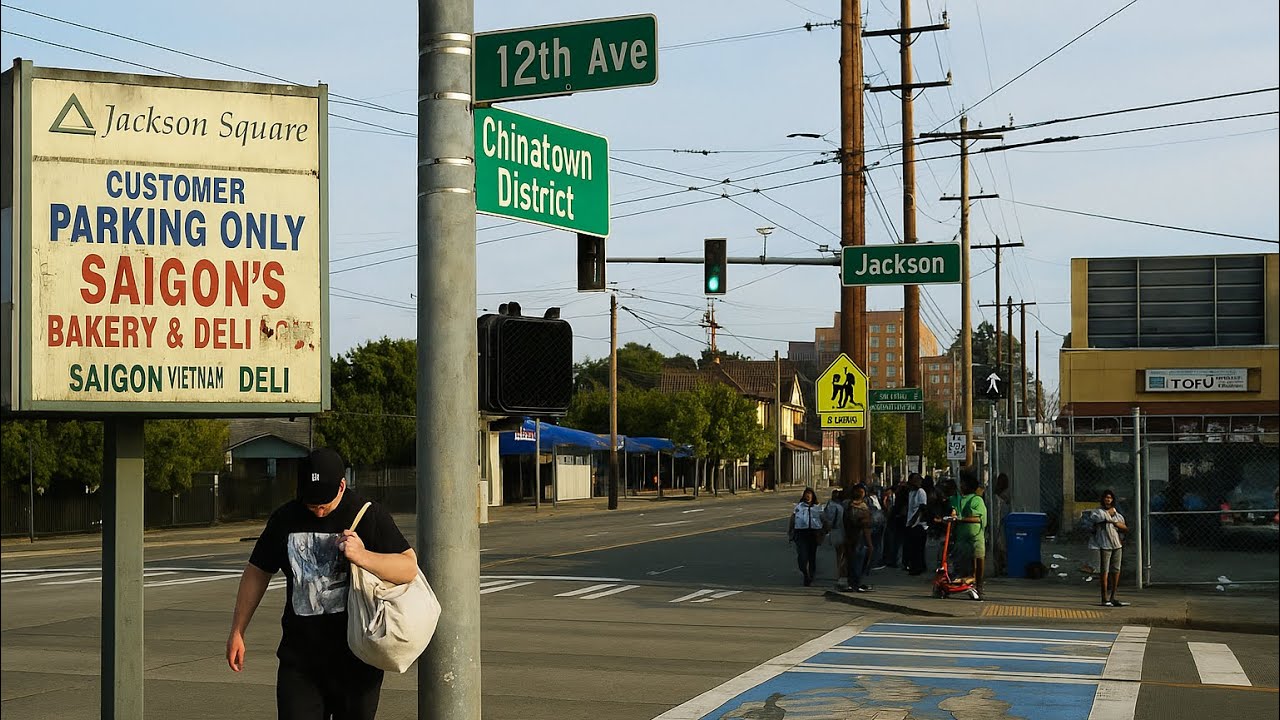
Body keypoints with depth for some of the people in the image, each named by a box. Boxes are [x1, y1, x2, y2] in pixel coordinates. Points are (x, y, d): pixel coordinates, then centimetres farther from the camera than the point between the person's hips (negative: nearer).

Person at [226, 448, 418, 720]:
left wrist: (363, 557, -25)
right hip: (299, 656, 2)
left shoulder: (369, 515, -4)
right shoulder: (285, 519, 6)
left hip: (356, 659, -2)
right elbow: (257, 574, 16)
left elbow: (410, 568, -9)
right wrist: (237, 632, 16)